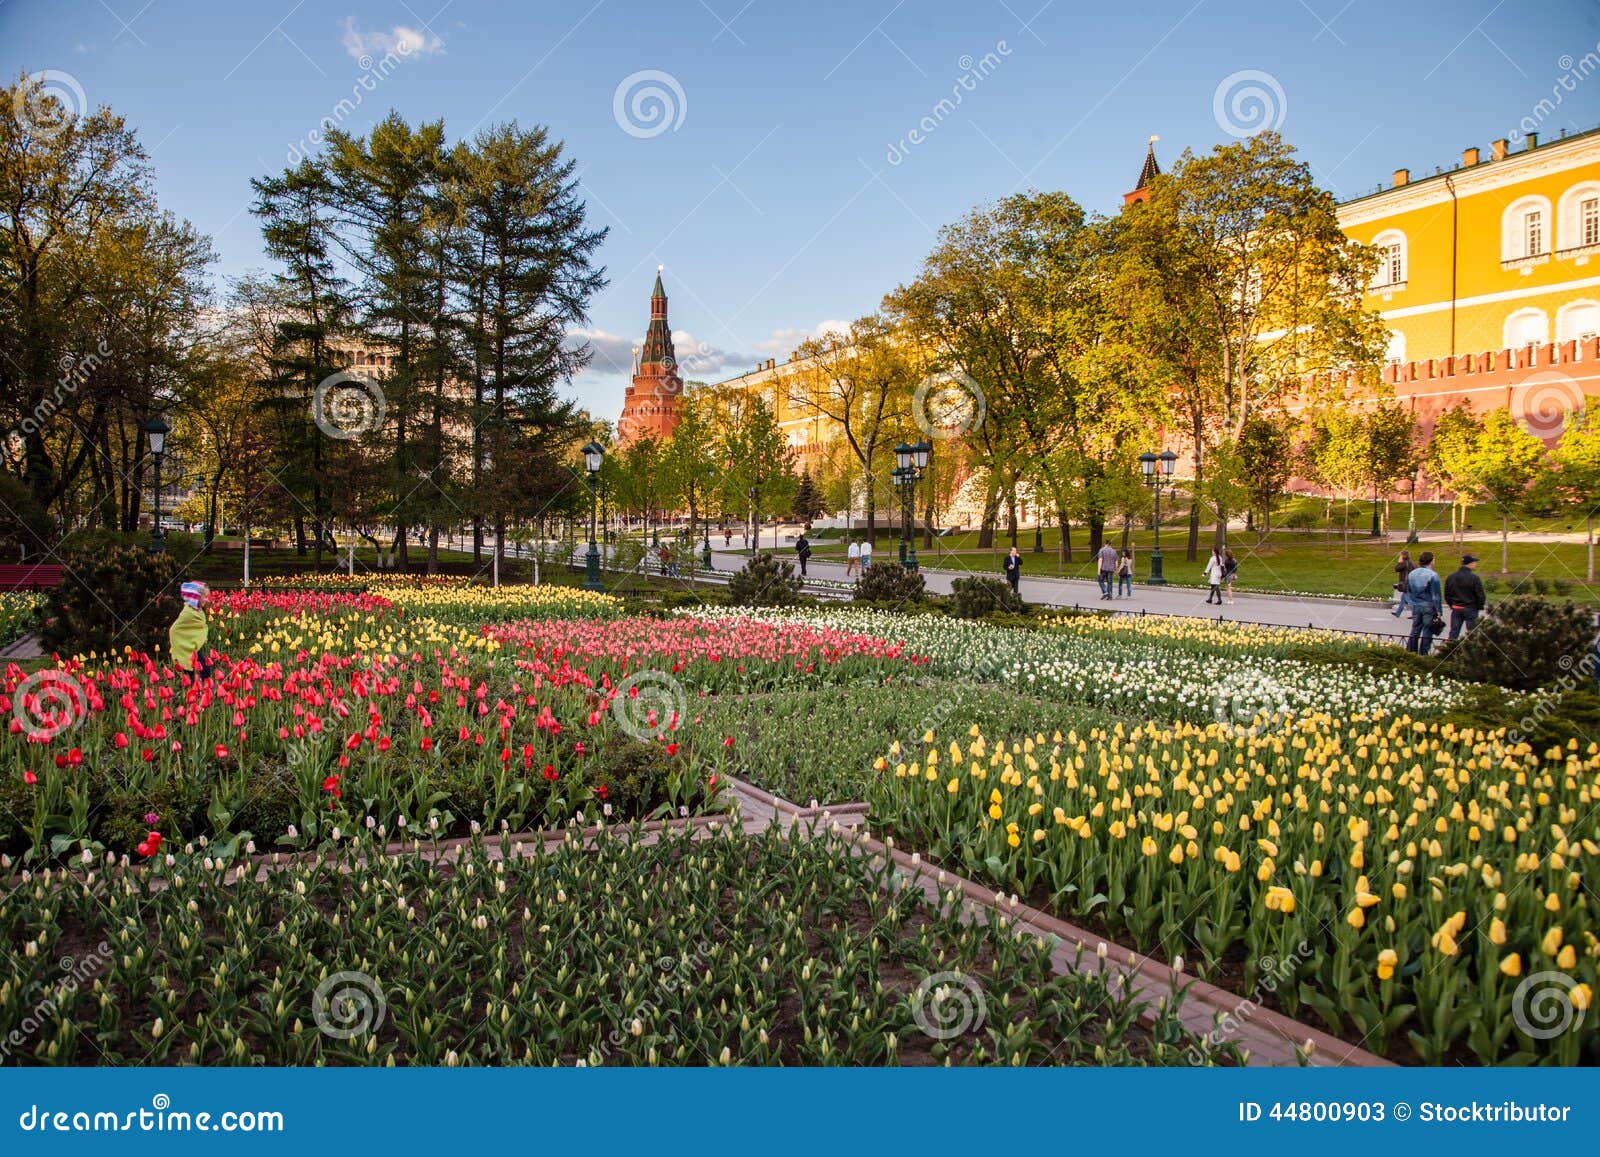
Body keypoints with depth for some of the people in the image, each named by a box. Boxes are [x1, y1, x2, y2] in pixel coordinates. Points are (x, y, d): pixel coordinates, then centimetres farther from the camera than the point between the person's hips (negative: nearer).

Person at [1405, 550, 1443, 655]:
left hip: (1415, 607, 5)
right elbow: (1436, 595, -9)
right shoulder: (1432, 575, -12)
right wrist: (1438, 611, -5)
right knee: (1427, 632, 2)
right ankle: (1423, 653, 3)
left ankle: (1410, 652, 11)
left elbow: (1408, 592, 13)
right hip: (1428, 607, -5)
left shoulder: (1411, 574, 7)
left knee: (1415, 630, 12)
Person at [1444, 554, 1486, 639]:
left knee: (1454, 632, 7)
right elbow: (1480, 595, -11)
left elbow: (1447, 594, 9)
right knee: (1471, 633, 4)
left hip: (1456, 609, 5)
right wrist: (1480, 607, 3)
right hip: (1470, 609, -5)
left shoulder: (1451, 578, 4)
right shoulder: (1474, 578, -14)